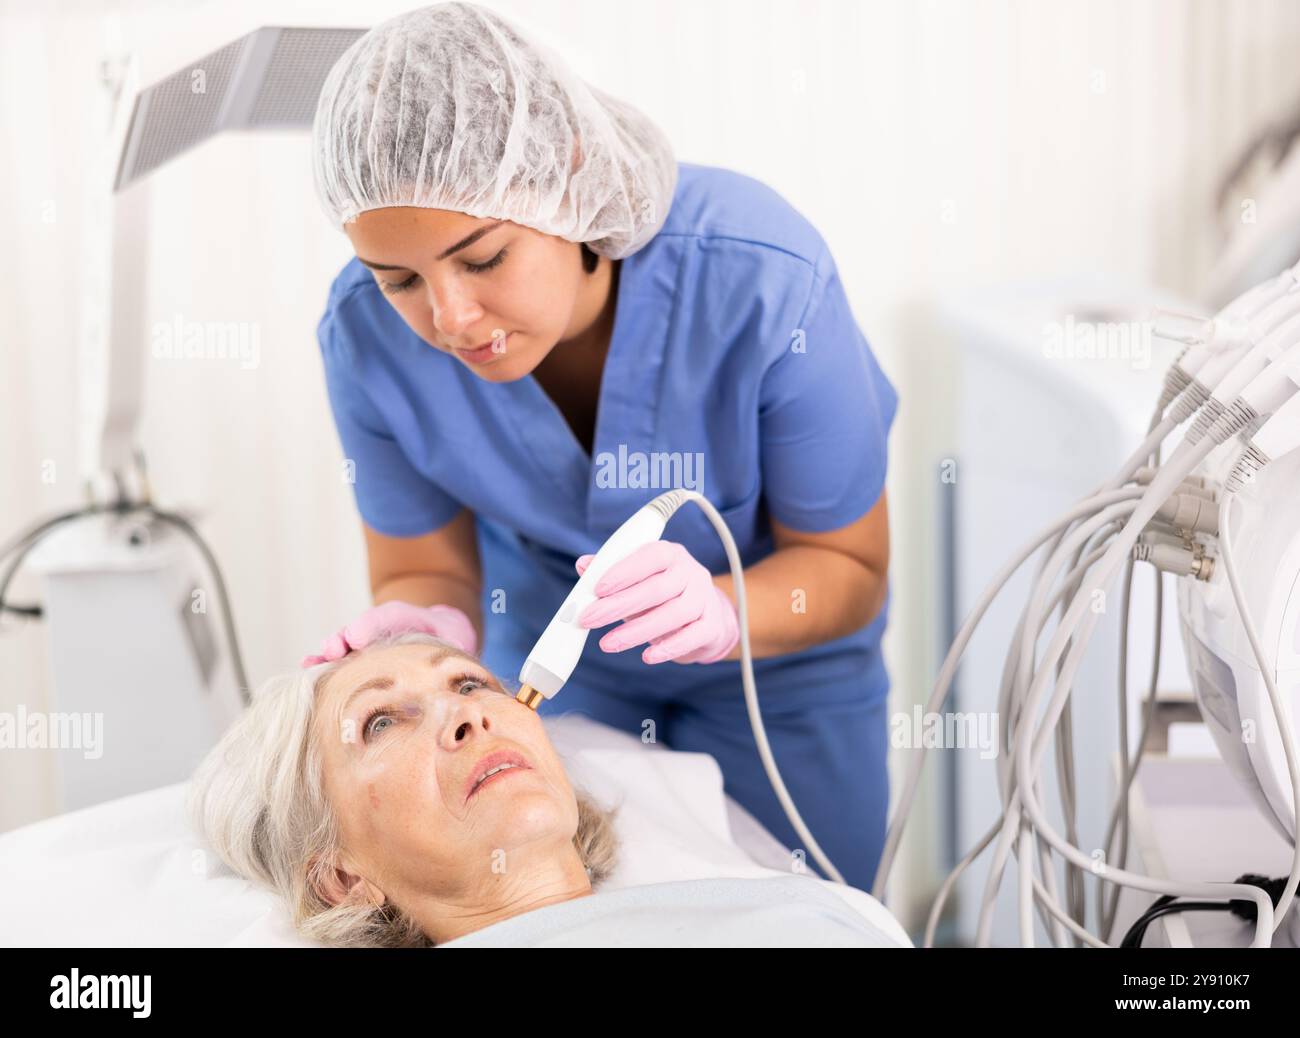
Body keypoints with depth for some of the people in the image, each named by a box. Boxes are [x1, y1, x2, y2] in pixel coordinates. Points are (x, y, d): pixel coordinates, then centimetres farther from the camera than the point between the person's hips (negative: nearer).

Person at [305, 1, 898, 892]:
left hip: (778, 660, -1)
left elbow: (847, 565, -22)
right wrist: (431, 630, -37)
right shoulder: (370, 333, -27)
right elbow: (423, 569, -13)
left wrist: (717, 613, -44)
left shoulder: (763, 281, -35)